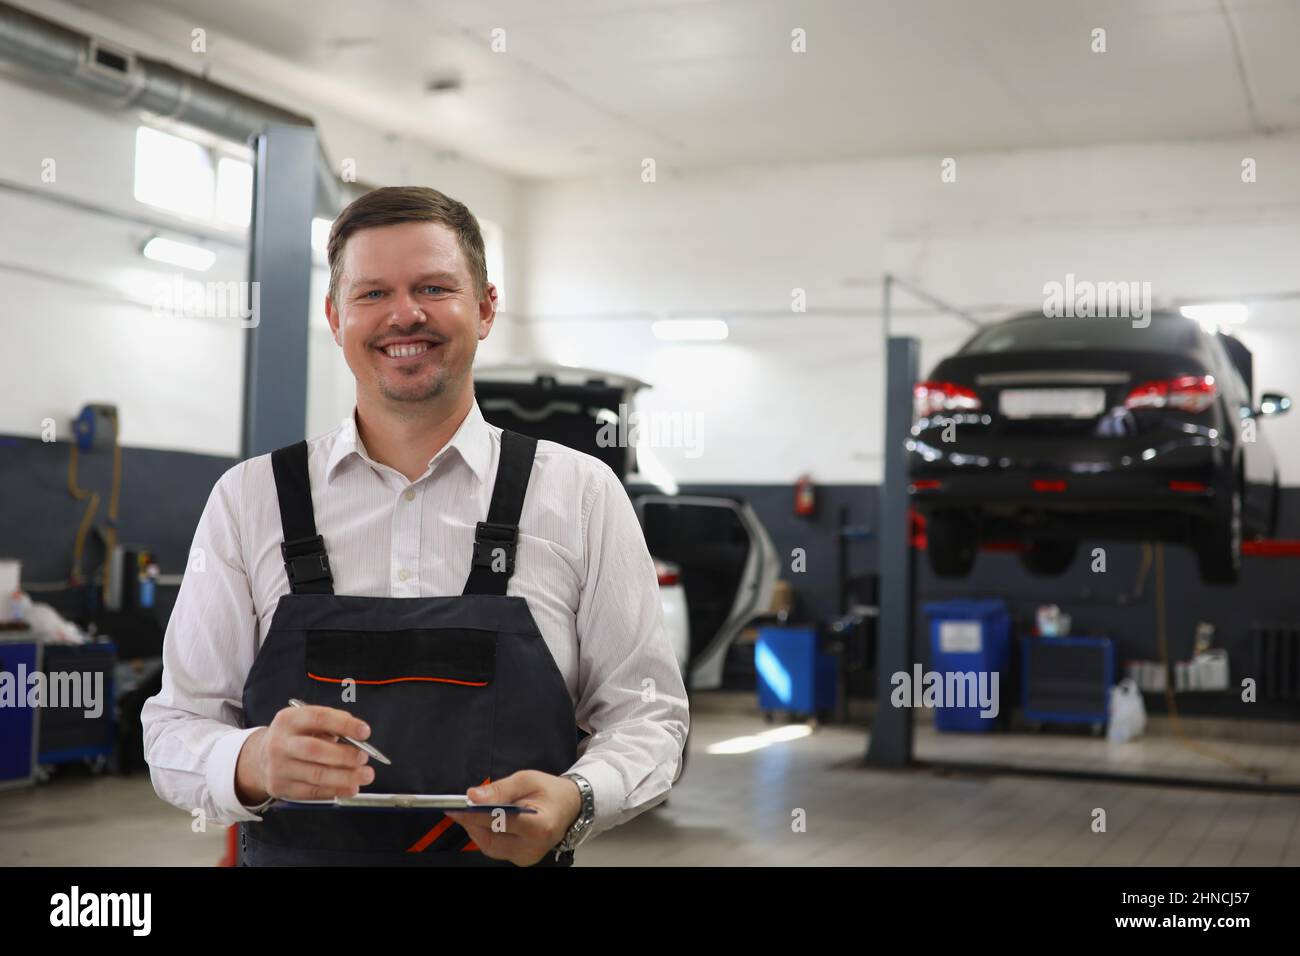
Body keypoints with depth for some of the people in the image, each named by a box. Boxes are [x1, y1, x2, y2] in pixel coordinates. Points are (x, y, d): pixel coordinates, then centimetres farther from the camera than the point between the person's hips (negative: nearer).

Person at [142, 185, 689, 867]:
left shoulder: (583, 494, -3)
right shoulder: (247, 500, -1)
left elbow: (647, 714, 0)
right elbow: (175, 730, 0)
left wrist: (575, 802, -19)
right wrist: (255, 764, -21)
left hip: (516, 858, 0)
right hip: (291, 857, 1)